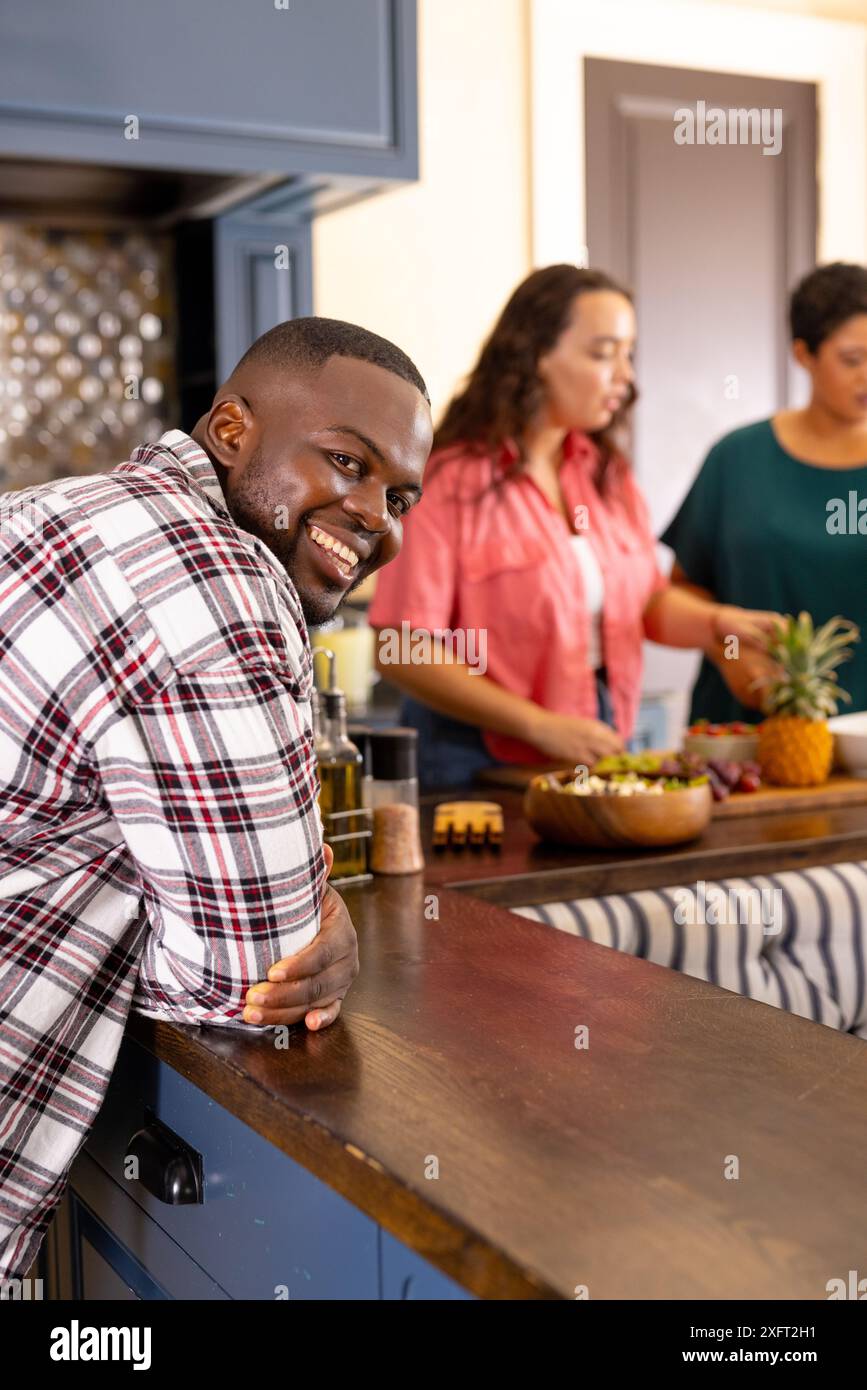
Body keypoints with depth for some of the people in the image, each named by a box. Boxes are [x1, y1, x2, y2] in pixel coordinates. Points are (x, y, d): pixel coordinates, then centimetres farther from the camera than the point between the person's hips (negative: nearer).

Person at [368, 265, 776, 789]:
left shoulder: (608, 472, 8)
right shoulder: (451, 480, -14)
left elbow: (649, 599, 14)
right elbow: (403, 652, -17)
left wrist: (719, 622, -8)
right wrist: (539, 726, -20)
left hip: (596, 757, 6)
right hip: (480, 765, -5)